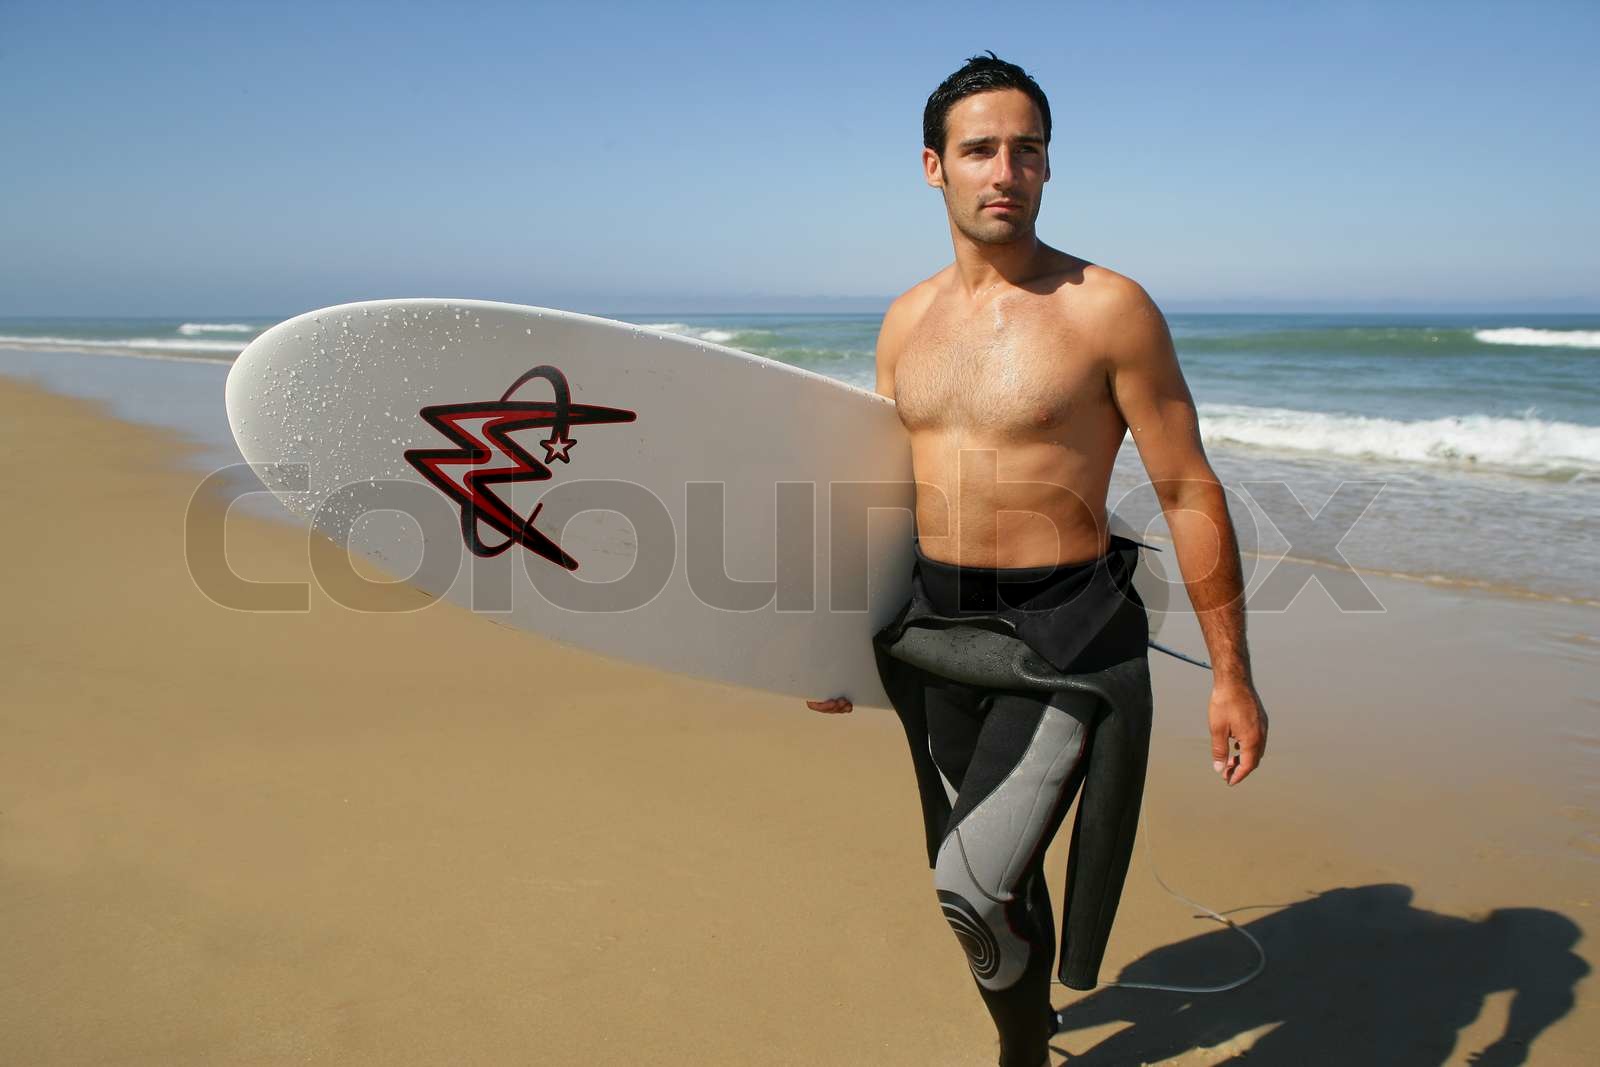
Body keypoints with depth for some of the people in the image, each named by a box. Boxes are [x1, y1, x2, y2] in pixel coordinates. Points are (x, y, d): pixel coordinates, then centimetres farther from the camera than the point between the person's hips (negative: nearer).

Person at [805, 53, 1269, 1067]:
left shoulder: (1108, 307, -10)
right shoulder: (908, 319, 6)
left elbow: (1190, 493, -8)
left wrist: (1232, 675, -8)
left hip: (1064, 636, -5)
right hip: (934, 633, 5)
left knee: (975, 883, -13)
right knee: (991, 875, 18)